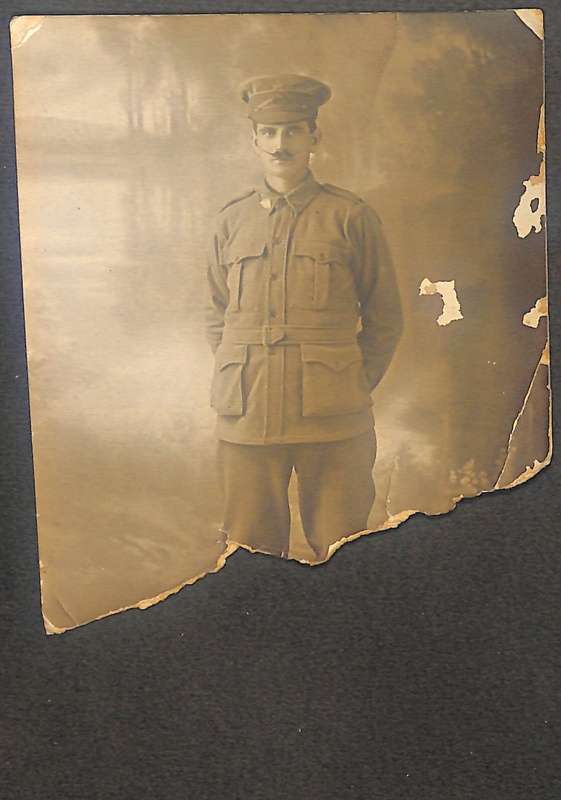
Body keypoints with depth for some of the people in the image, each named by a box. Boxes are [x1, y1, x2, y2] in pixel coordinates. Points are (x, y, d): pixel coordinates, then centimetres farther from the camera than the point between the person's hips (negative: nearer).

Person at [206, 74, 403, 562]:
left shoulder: (351, 217, 4)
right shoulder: (233, 220, 12)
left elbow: (385, 317, 8)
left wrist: (355, 385, 2)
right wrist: (235, 381, 8)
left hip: (332, 420, -2)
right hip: (246, 416, 3)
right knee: (249, 558, 9)